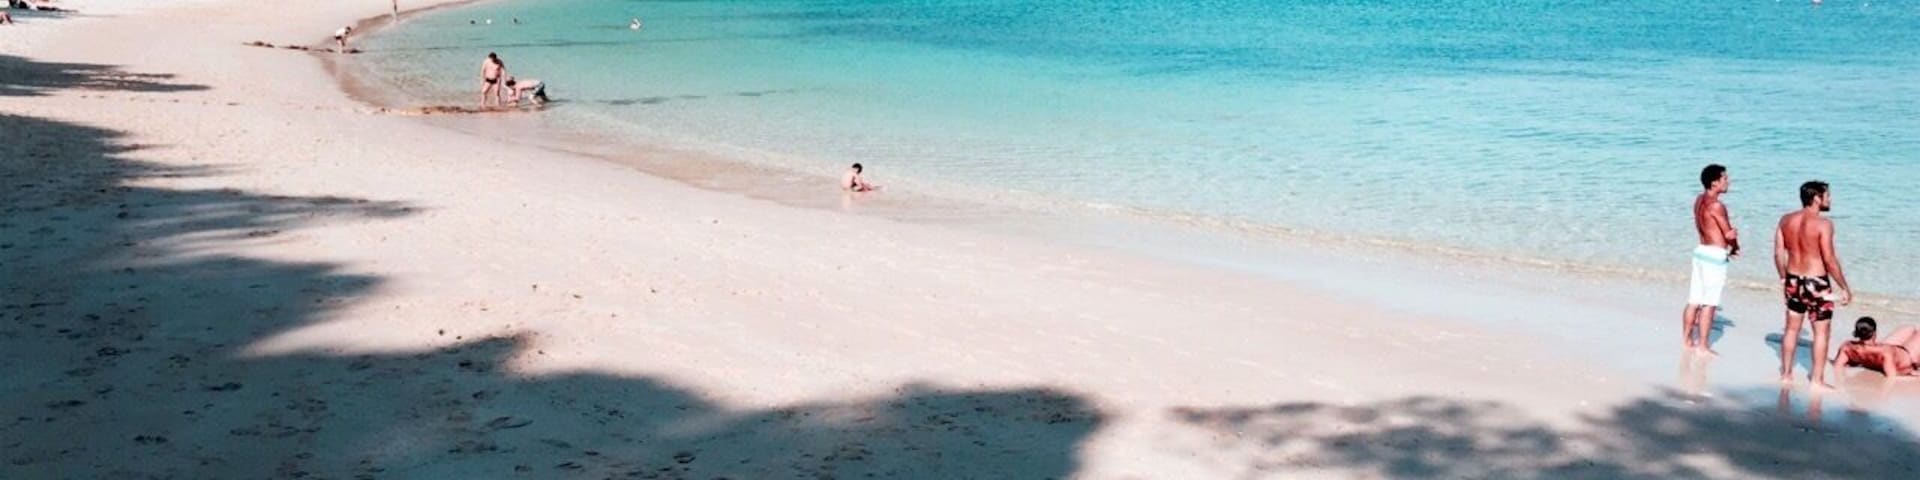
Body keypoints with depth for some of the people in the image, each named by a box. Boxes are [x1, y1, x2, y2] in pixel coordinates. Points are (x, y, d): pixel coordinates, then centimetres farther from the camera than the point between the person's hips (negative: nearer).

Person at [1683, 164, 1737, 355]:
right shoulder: (1716, 205, -18)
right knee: (1709, 304, -3)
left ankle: (1686, 339, 22)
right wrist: (1735, 247, 9)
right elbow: (1729, 234, -12)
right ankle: (1702, 346, 1)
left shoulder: (1699, 200, 9)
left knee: (1694, 301, 15)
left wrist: (1729, 238, 3)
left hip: (1701, 251, 9)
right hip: (1715, 255, -9)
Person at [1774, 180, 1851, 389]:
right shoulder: (1823, 224, -17)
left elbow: (1778, 253, 6)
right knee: (1821, 332, 5)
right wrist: (1845, 288, -9)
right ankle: (1818, 380, 8)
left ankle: (1786, 374, 23)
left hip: (1793, 280, 6)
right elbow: (1830, 260, -17)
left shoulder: (1786, 220, 1)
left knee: (1792, 328, 16)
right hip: (1816, 283, -6)